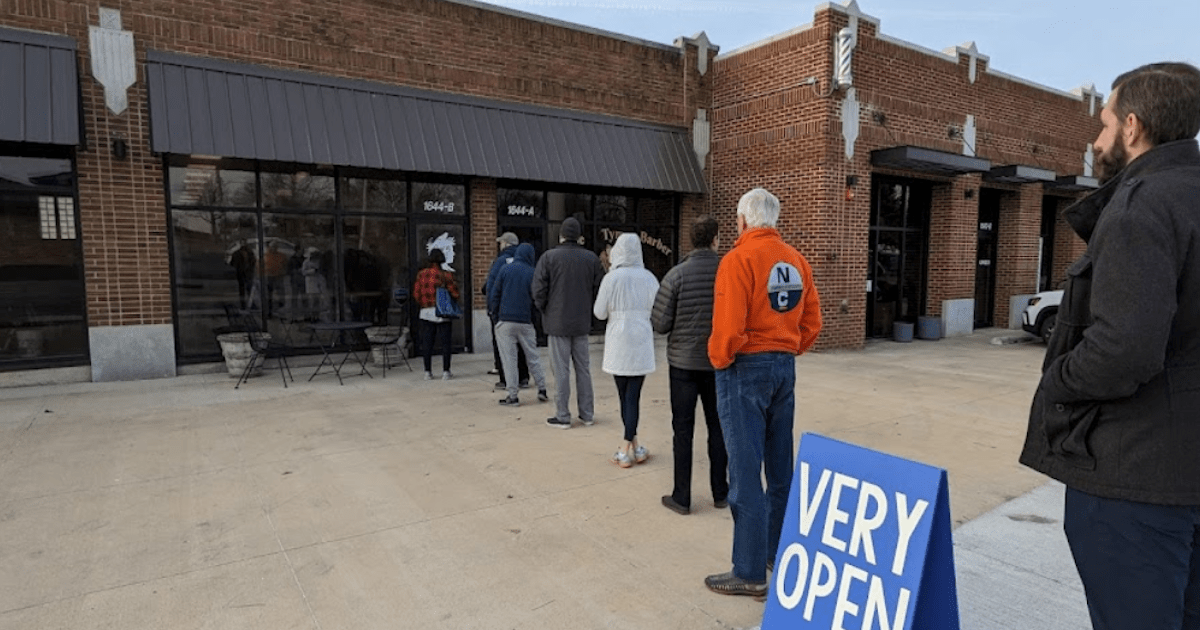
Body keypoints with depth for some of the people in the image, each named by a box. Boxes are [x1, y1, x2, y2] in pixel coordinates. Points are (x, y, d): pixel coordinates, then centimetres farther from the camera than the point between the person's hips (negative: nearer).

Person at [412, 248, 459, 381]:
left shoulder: (421, 274, 0)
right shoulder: (445, 275, -9)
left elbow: (416, 293, 4)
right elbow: (455, 294, -10)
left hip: (426, 313, 3)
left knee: (427, 343, 8)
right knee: (445, 342, 3)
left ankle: (428, 372, 11)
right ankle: (446, 372, 3)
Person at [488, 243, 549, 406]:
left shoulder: (505, 269, 0)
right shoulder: (533, 273, 1)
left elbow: (494, 293, -1)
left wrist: (495, 313, 8)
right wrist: (537, 324, 11)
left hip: (505, 321, -1)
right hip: (526, 322, 1)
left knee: (509, 359, 4)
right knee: (533, 356, 14)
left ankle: (513, 395, 5)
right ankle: (542, 389, 17)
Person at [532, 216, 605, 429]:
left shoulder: (549, 257, -7)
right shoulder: (591, 258, 2)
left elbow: (539, 291, -10)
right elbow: (600, 290, 5)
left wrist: (545, 311, 7)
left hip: (557, 322, -3)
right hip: (582, 323, 3)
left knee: (561, 370, 2)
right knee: (583, 368, 13)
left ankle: (562, 416, 7)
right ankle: (587, 414, 19)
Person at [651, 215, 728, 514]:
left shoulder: (677, 274, -12)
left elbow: (660, 324, -11)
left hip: (684, 362, -2)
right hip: (719, 363, 2)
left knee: (683, 430, 8)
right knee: (718, 428, 15)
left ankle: (681, 497, 14)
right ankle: (720, 492, 25)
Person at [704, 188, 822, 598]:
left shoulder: (738, 259, -14)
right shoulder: (796, 261, 7)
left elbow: (729, 328, -20)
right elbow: (812, 322, 8)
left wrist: (719, 360, -3)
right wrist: (789, 351, 17)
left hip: (745, 368, -7)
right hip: (784, 366, 7)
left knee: (746, 472, 0)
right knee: (781, 468, 16)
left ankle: (750, 573, 10)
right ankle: (780, 552, 30)